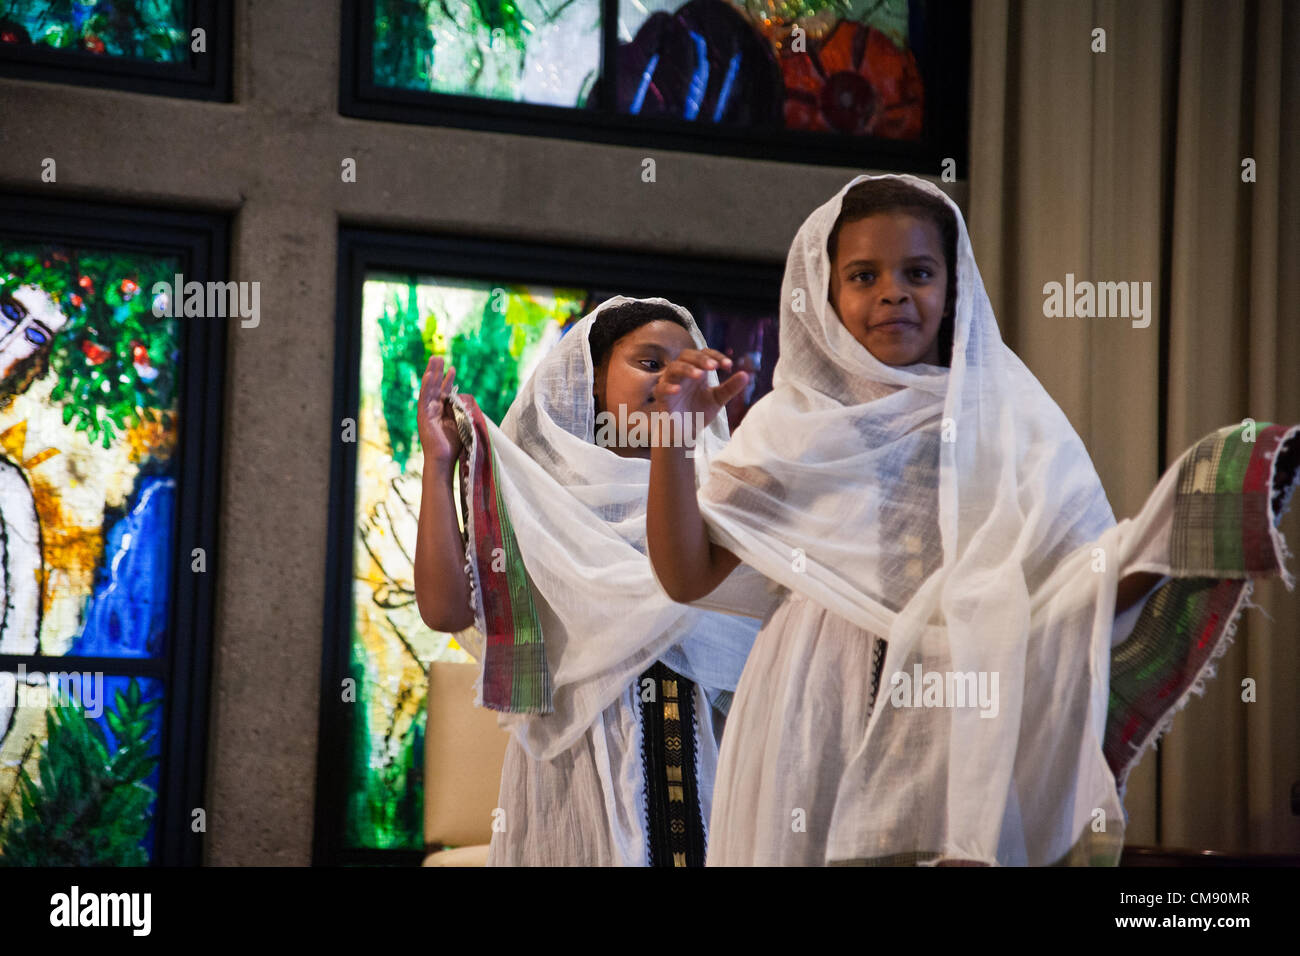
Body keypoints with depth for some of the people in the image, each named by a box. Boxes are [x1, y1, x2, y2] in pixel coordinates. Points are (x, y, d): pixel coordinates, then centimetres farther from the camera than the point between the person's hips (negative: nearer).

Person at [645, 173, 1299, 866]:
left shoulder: (1013, 418, 6)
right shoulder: (789, 425, 7)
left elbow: (1091, 587, -1)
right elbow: (687, 577, 1)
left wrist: (1187, 525, -17)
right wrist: (671, 439, -10)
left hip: (966, 734, 0)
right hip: (818, 738, 0)